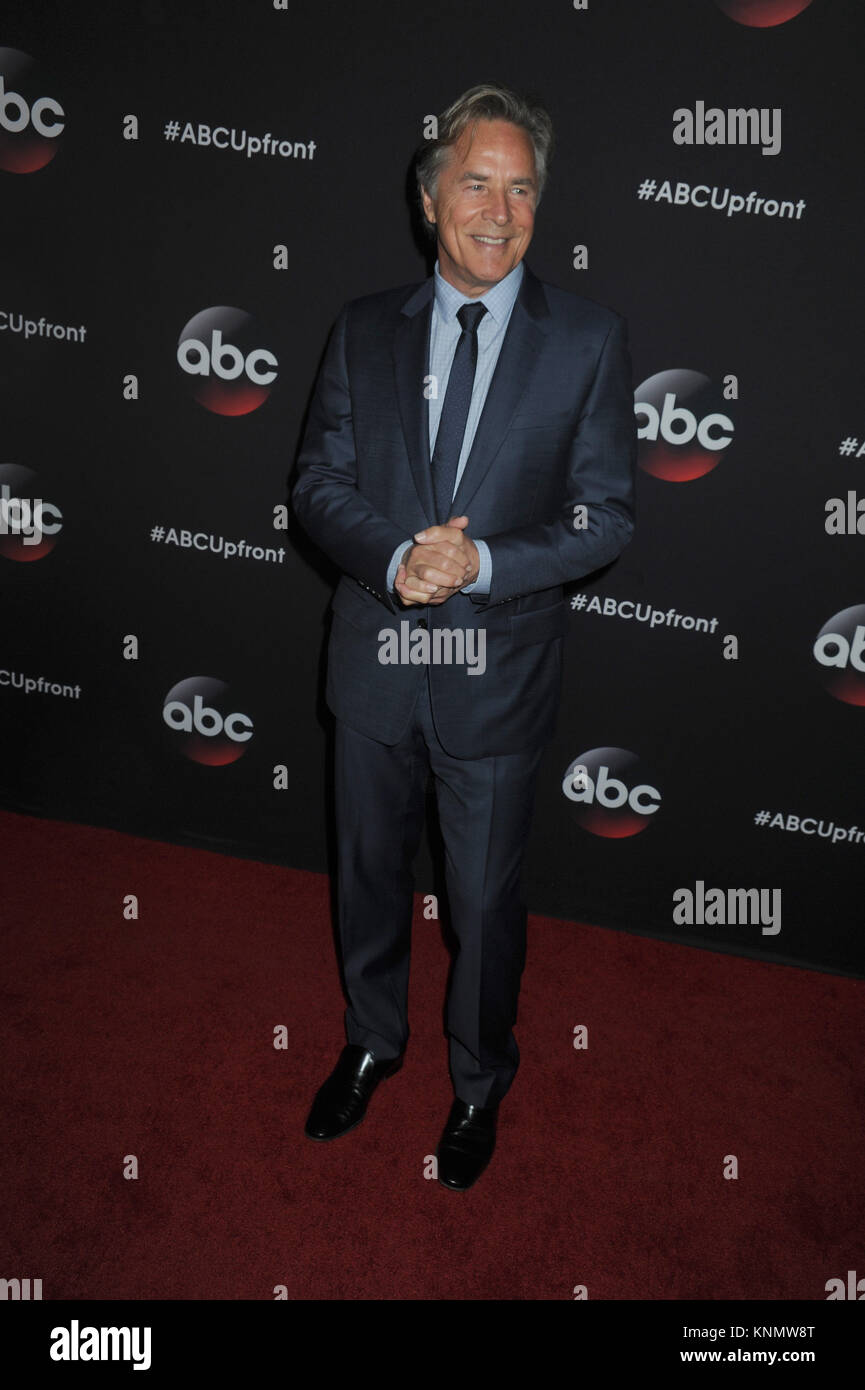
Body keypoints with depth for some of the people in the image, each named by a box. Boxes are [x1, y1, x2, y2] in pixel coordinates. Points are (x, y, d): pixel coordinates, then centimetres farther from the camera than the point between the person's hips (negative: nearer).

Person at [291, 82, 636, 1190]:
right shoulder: (364, 330, 3)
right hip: (374, 661, 3)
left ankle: (479, 1080, 41)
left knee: (485, 897, 13)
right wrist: (396, 556, -19)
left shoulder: (590, 340, -3)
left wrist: (483, 563, -21)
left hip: (500, 671, -2)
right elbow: (318, 483, 1)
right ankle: (373, 1041, 48)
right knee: (368, 872, 20)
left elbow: (606, 518, -5)